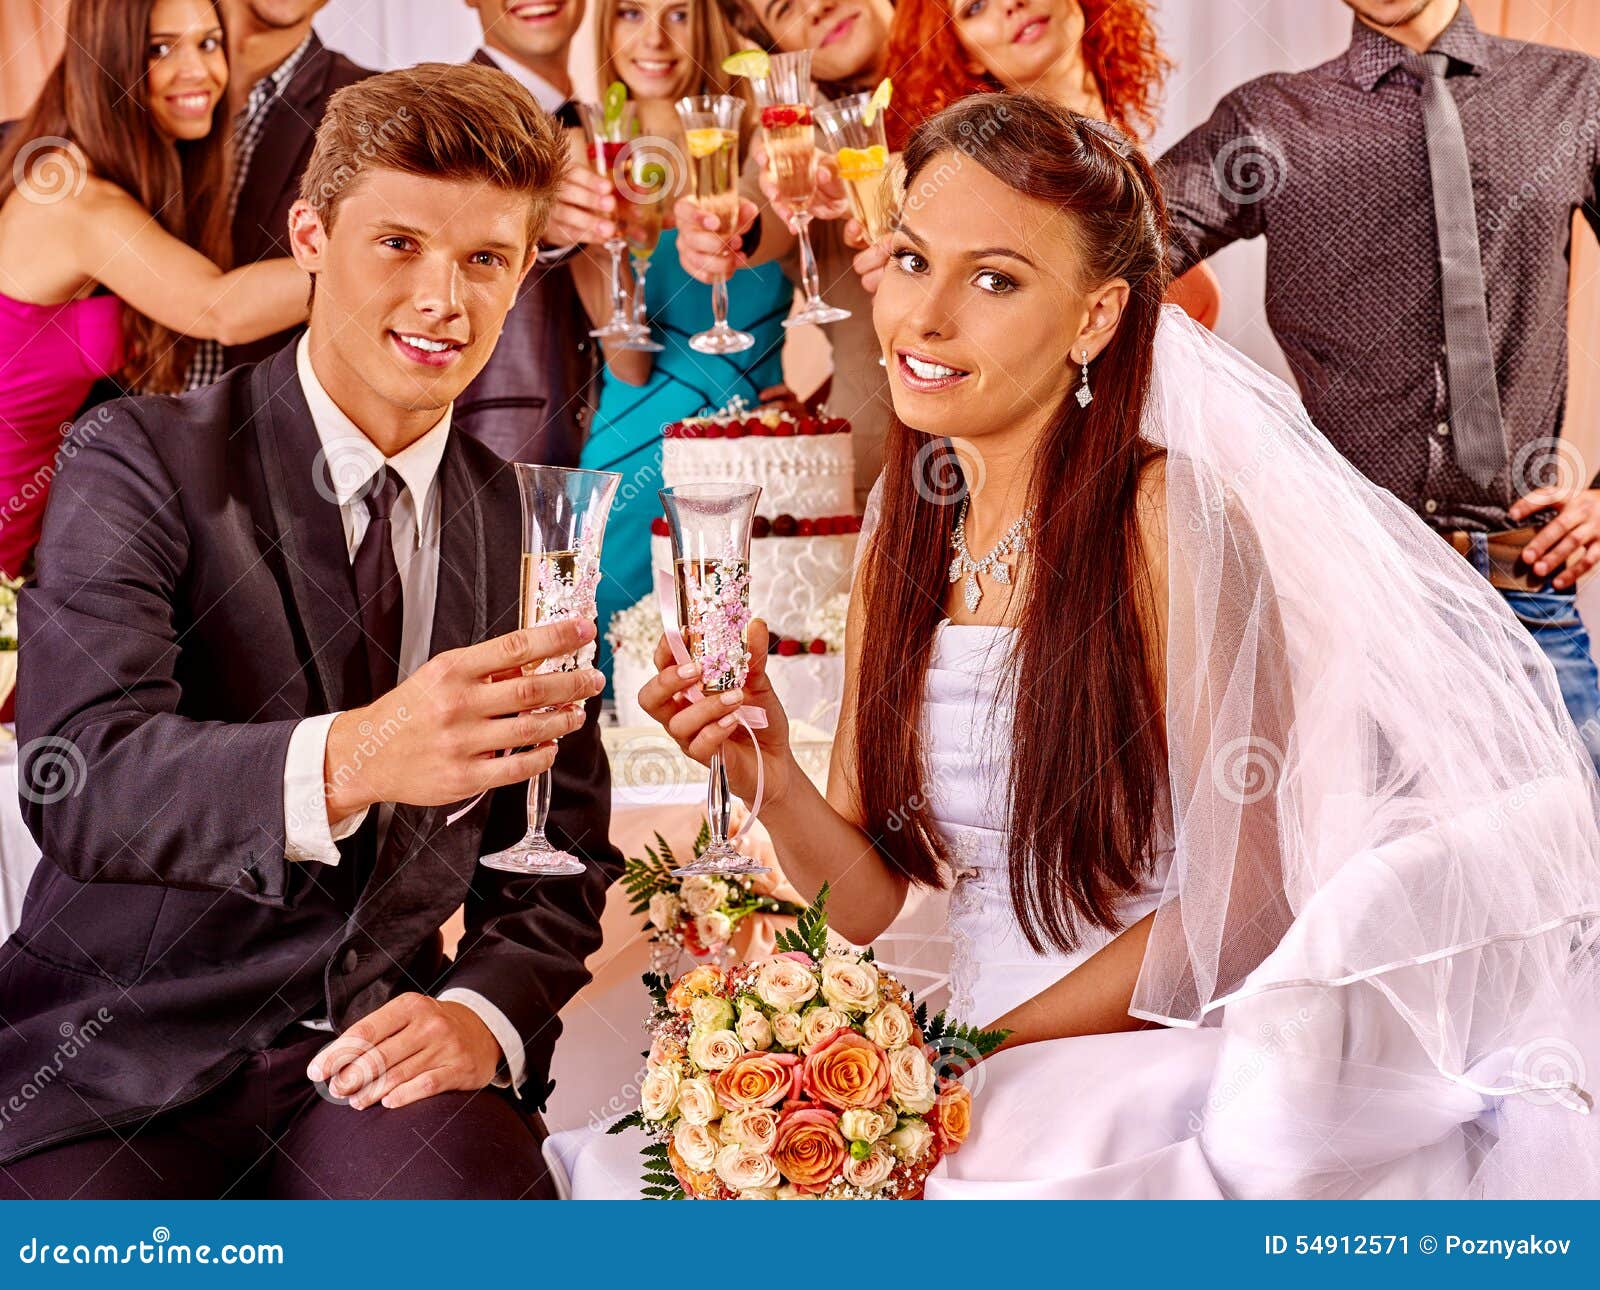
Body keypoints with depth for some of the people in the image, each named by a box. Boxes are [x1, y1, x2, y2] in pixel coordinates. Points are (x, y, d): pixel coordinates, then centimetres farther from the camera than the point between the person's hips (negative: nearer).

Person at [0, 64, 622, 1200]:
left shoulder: (522, 527, 9)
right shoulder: (146, 466, -5)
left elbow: (563, 845, 15)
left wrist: (485, 1011, -7)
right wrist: (345, 762, -40)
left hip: (376, 1050, 3)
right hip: (126, 1055, -2)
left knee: (482, 1193, -26)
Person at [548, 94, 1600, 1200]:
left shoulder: (1168, 518, -13)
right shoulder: (906, 536, 5)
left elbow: (1238, 885, -11)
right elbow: (868, 902, 6)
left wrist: (982, 1050, -13)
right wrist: (769, 777, -13)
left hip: (1159, 1067, -5)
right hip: (971, 1081, 5)